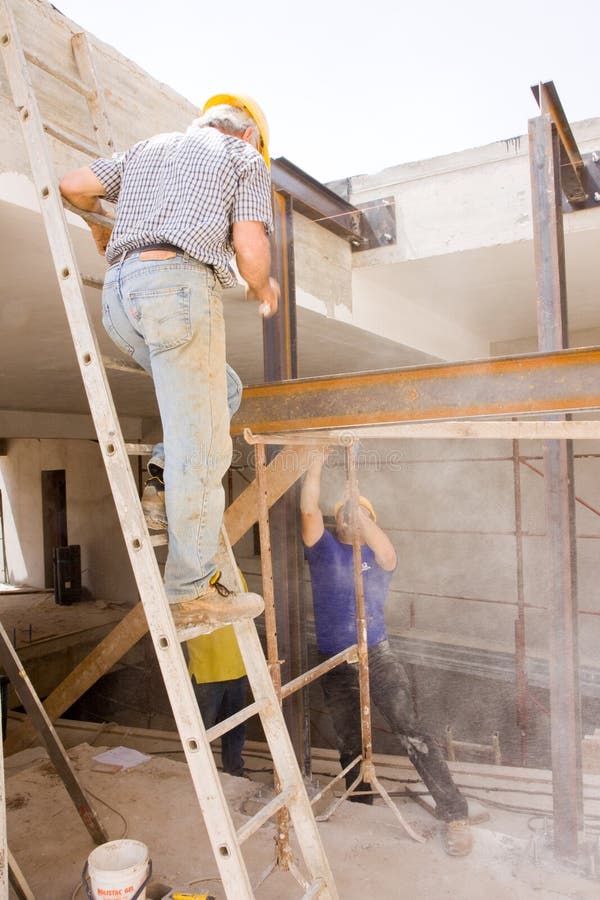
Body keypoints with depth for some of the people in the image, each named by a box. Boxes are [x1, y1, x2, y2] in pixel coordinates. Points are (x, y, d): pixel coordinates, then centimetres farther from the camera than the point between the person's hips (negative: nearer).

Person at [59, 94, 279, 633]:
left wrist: (102, 224, 44)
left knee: (220, 386, 27)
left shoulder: (149, 148, 30)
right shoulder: (245, 159, 14)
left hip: (119, 292, 7)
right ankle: (191, 592, -3)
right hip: (179, 285, -7)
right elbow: (249, 248, -2)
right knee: (203, 449, -5)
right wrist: (263, 289, 18)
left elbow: (73, 186, 25)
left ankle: (171, 463, 5)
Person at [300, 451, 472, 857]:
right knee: (350, 745, 14)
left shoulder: (377, 556, 3)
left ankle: (456, 815, -1)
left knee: (411, 731, -11)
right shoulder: (324, 547, 4)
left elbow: (387, 551, -22)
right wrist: (317, 463, -17)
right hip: (335, 666, 2)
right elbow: (309, 509, -12)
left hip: (377, 657, -2)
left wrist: (358, 510, -22)